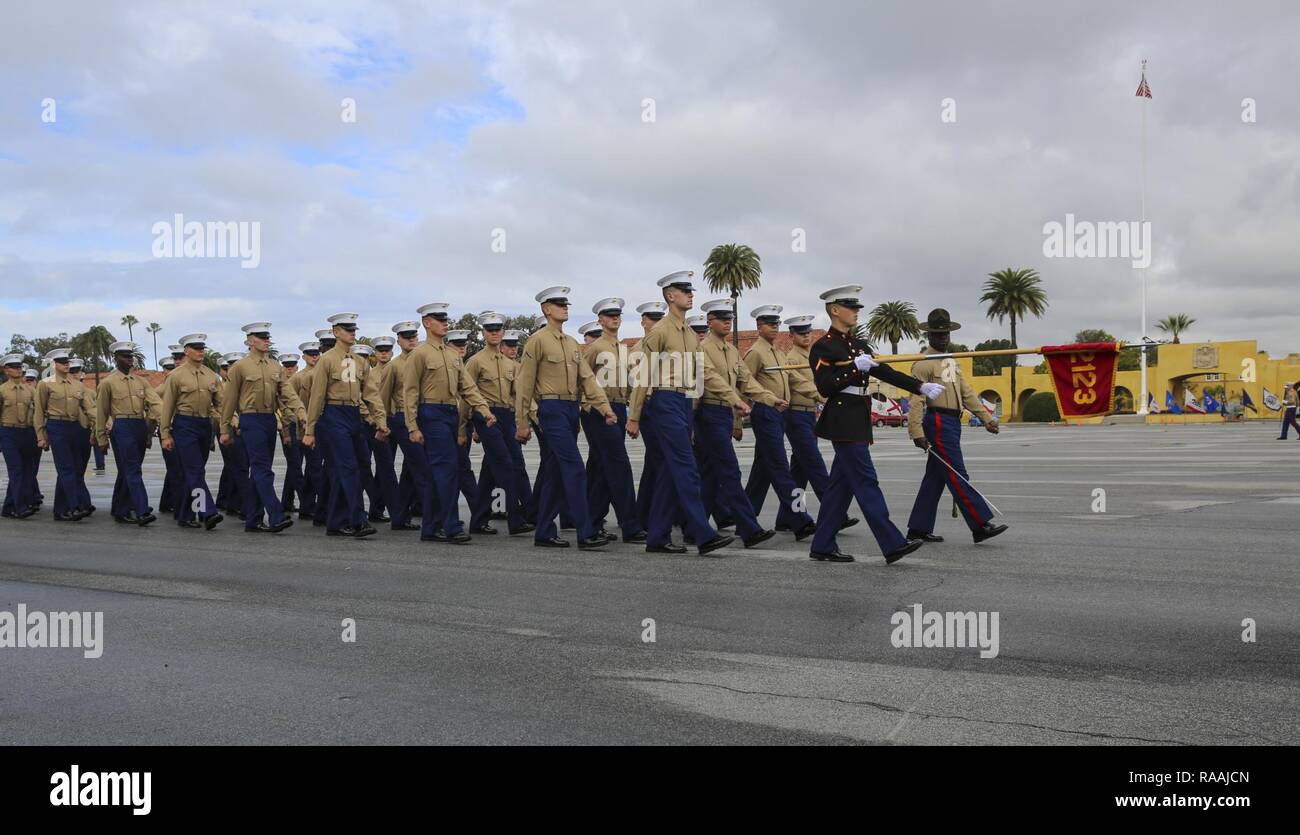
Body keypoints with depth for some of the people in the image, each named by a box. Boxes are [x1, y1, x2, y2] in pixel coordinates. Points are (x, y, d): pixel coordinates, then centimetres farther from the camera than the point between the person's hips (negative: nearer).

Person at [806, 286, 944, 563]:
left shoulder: (858, 345, 18)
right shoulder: (823, 347, -8)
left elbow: (885, 372, 16)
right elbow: (824, 387, -16)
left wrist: (920, 387, 9)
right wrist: (855, 367, -19)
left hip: (858, 421, 9)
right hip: (843, 422, -9)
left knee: (841, 484, 9)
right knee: (866, 483, -9)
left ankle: (822, 546, 14)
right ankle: (893, 545, -9)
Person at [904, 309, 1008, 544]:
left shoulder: (951, 361, 19)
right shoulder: (924, 363, -8)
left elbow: (966, 392, 20)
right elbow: (916, 399, -16)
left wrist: (986, 417, 14)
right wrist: (917, 432, -23)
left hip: (953, 423, 9)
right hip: (938, 422, -9)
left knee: (935, 477, 10)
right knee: (958, 476, -9)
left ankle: (919, 528, 16)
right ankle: (980, 525, -9)